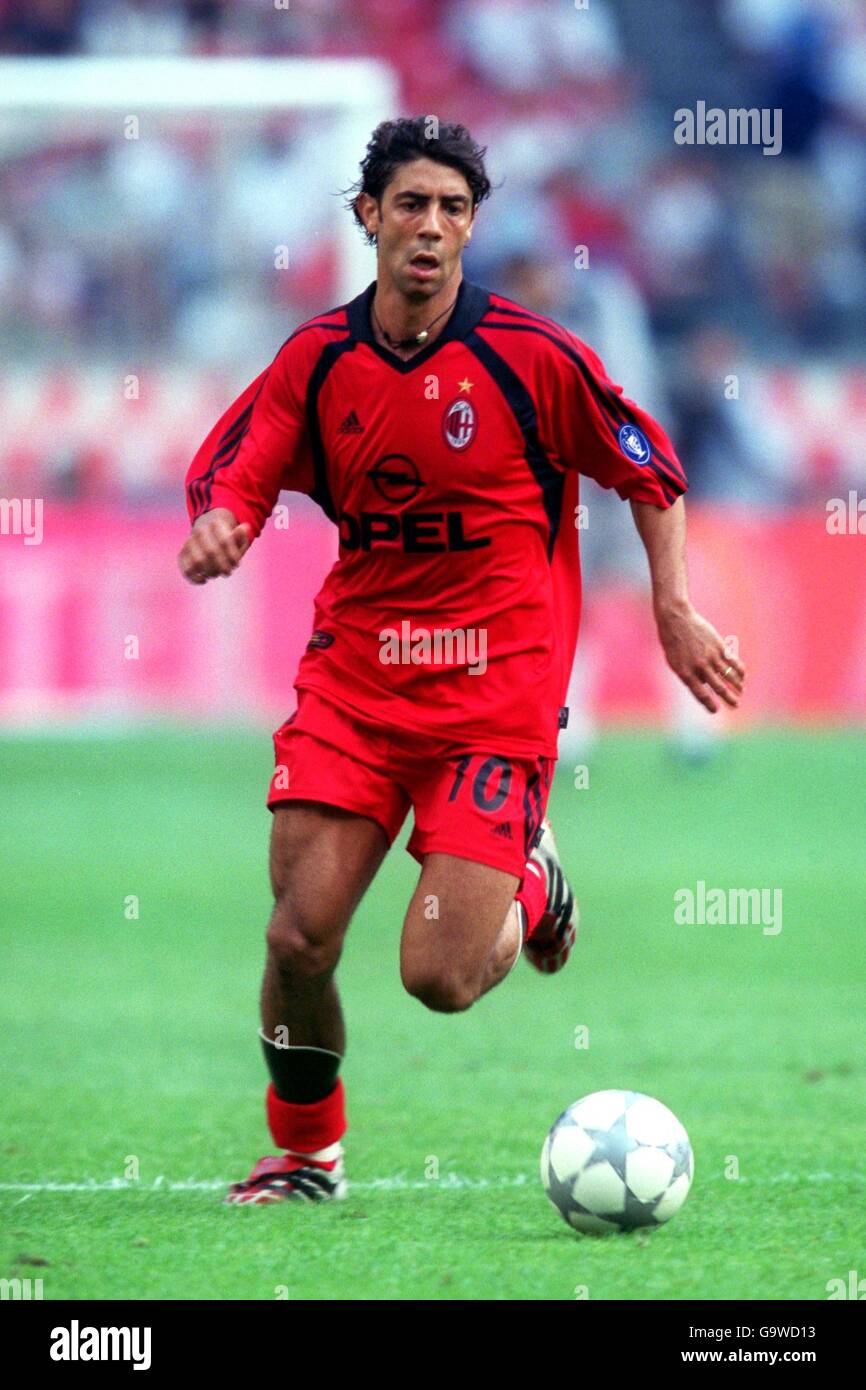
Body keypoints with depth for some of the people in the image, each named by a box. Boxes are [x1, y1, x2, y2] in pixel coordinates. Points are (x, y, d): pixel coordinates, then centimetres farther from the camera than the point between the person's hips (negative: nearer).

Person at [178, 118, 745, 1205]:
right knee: (299, 940, -9)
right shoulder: (316, 359, 1)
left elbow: (649, 466, 5)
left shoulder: (531, 356, -8)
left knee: (440, 977, -11)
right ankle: (306, 1151, 17)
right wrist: (215, 526, -20)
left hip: (495, 695, -3)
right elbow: (226, 474, 3)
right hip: (352, 678, 3)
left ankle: (529, 886, 26)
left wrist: (673, 607, 2)